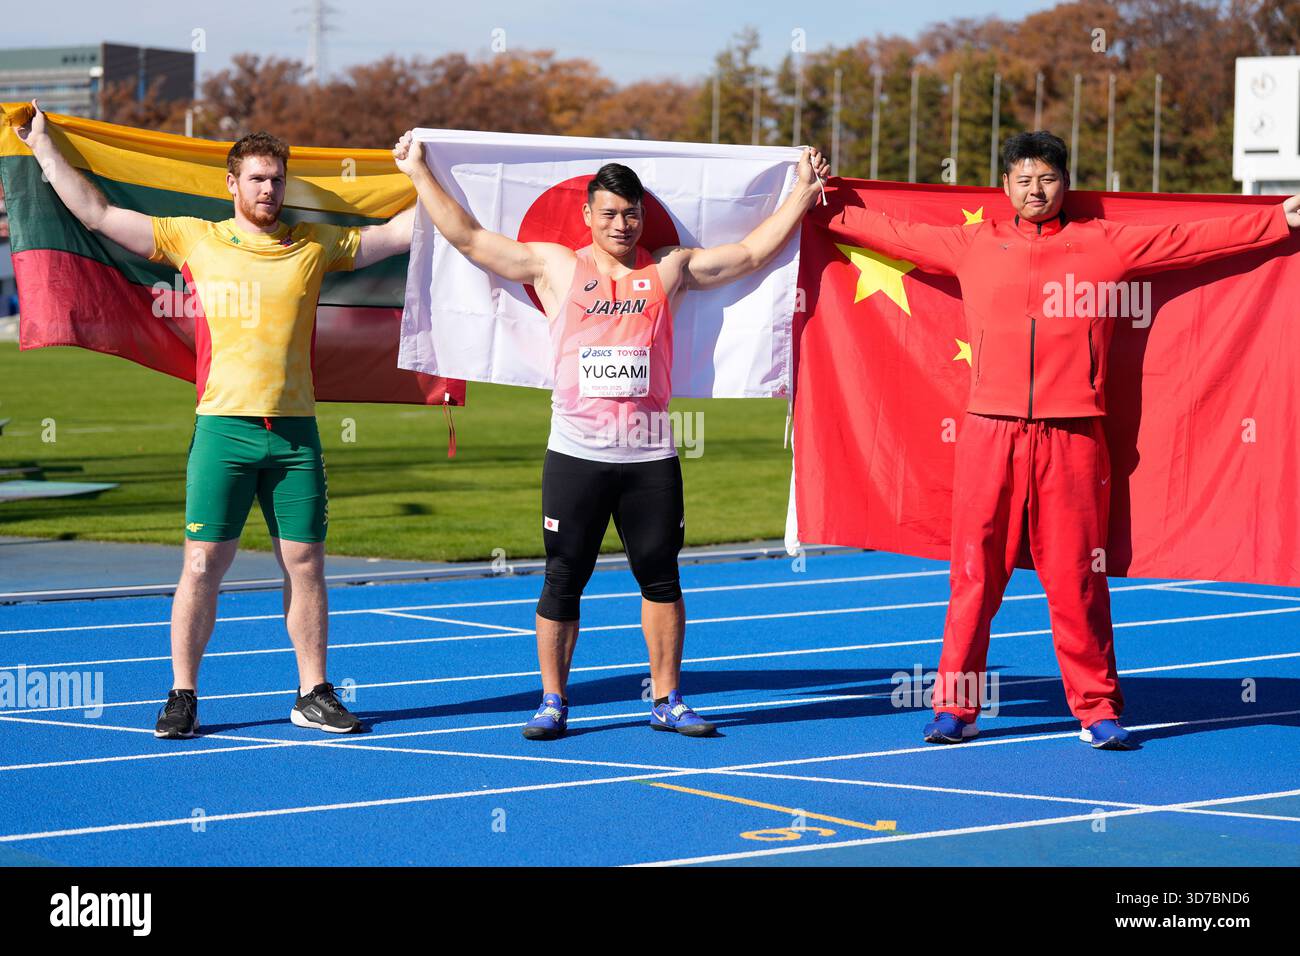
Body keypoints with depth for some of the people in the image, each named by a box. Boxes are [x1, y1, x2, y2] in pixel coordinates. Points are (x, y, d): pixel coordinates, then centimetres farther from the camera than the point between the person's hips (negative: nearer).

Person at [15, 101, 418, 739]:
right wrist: (44, 147, 8)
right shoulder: (193, 239, 6)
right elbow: (96, 214, 7)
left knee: (305, 563, 5)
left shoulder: (314, 245, 10)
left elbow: (399, 232, 17)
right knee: (203, 563, -2)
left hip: (295, 429, 2)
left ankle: (313, 696, 13)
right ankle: (182, 697, 6)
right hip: (223, 424, -2)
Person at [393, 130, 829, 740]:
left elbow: (754, 252, 13)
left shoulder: (670, 269, 10)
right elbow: (467, 237, 7)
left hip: (650, 455, 1)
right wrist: (420, 174, 7)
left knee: (661, 578, 5)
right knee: (563, 581, 2)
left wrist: (803, 191, 9)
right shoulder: (555, 266, 7)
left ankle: (666, 700, 14)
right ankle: (552, 702, 10)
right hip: (576, 453, -1)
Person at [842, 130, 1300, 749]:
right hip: (989, 435, 1)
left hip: (1071, 438, -1)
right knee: (974, 575, 2)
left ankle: (1097, 711, 8)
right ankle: (955, 708, 9)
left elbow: (1193, 240, 11)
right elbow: (893, 233, 23)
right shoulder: (972, 246, 13)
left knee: (1077, 580, -1)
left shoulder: (1105, 245, 9)